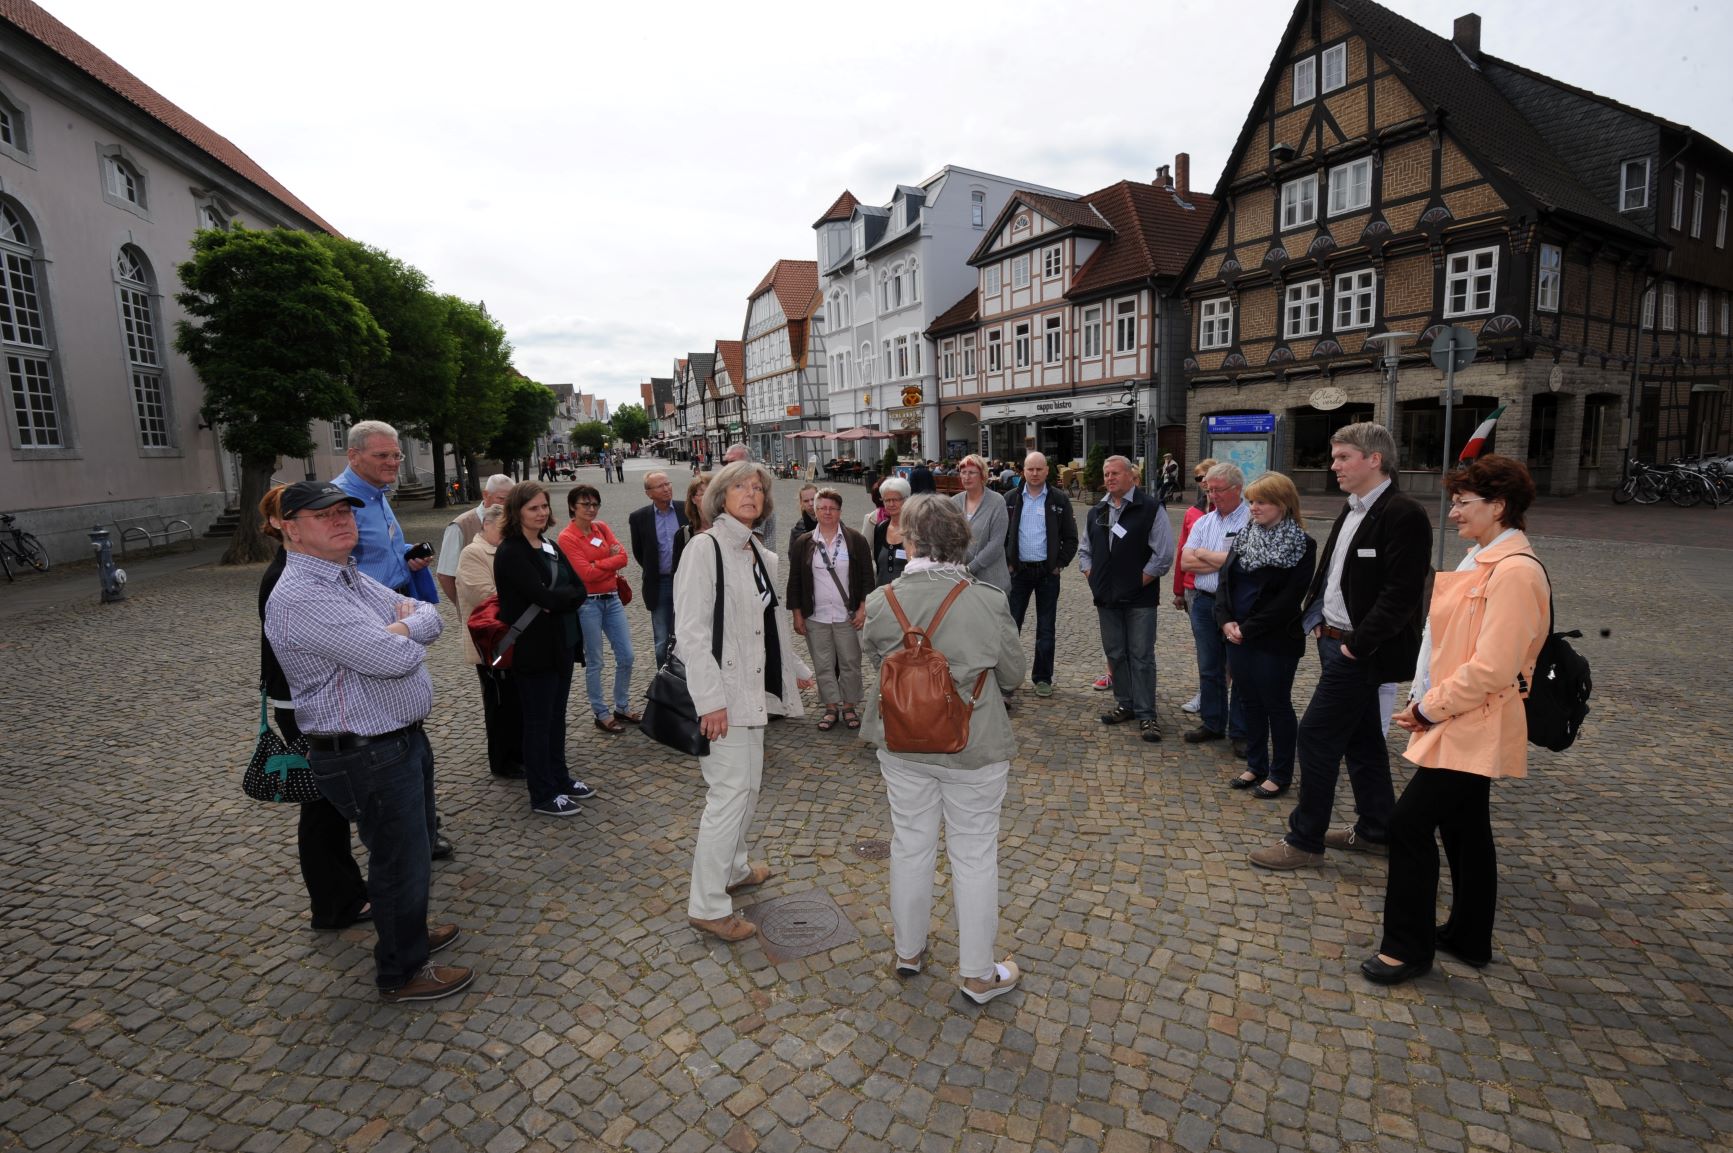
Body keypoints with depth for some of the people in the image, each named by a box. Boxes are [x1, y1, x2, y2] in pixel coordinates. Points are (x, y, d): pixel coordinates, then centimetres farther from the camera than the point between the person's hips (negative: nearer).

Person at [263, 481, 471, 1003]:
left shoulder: (354, 578, 9)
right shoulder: (300, 597, -24)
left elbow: (431, 618, 8)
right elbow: (395, 658, -30)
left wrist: (403, 624, -14)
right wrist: (405, 638, -8)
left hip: (404, 738, 10)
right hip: (367, 758, -10)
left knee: (417, 847, 25)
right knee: (401, 861, 7)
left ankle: (408, 931, 47)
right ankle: (402, 972, 28)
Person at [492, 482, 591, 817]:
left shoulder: (550, 548, 11)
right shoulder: (511, 553, -13)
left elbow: (580, 589, 1)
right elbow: (543, 596, -25)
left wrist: (556, 600, -17)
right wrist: (567, 596, -7)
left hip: (562, 645, 8)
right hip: (534, 650, -7)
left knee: (556, 716, 18)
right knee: (538, 722, 4)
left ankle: (560, 779, 32)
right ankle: (543, 796, 15)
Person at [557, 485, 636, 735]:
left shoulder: (602, 527, 8)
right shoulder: (567, 538, -9)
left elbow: (622, 556, -2)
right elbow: (586, 573, -17)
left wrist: (597, 565, -13)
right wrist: (610, 562, -7)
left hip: (612, 598, 6)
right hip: (588, 603, -6)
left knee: (626, 656, 8)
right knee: (594, 662, 5)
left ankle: (622, 707, 26)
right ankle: (602, 714, 19)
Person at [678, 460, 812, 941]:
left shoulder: (759, 554, 11)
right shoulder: (706, 547, -13)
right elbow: (691, 631, -19)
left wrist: (795, 669, 28)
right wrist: (711, 699, -23)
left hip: (753, 688, 8)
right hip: (723, 695, -8)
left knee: (748, 784, 18)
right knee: (729, 793, -5)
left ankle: (732, 870, 37)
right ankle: (707, 905, 10)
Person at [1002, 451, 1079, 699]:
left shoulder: (1059, 500, 2)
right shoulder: (1011, 499, 4)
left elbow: (1071, 538, 4)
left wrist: (1059, 564, -4)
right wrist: (1006, 564, -1)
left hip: (1048, 573, 0)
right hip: (1018, 571, 1)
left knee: (1046, 628, 6)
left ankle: (1043, 678, 18)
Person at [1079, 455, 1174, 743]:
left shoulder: (1151, 509, -7)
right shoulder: (1096, 513, 12)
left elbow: (1164, 555, -10)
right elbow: (1085, 551, 21)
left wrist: (1139, 582, -10)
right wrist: (1092, 577, 7)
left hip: (1139, 598, -6)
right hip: (1107, 598, 6)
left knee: (1141, 656, -1)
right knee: (1115, 654, 12)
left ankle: (1146, 715, 7)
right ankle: (1125, 705, 26)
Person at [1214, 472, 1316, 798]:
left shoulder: (1302, 545, -10)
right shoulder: (1245, 535, 8)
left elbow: (1289, 599, -16)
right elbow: (1225, 578, 7)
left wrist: (1247, 628, -16)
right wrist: (1226, 621, -7)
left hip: (1275, 642, -6)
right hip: (1238, 636, 6)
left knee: (1277, 706, 6)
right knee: (1251, 703, 15)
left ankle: (1280, 775, 21)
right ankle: (1256, 765, 29)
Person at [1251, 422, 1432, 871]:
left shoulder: (1403, 514, -17)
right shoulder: (1353, 510, 11)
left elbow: (1401, 593, -22)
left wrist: (1357, 645, -20)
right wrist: (1321, 622, 9)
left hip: (1359, 653, -9)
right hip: (1335, 641, 9)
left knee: (1317, 737, -4)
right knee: (1362, 739, 18)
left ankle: (1305, 841, 9)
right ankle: (1375, 830, 33)